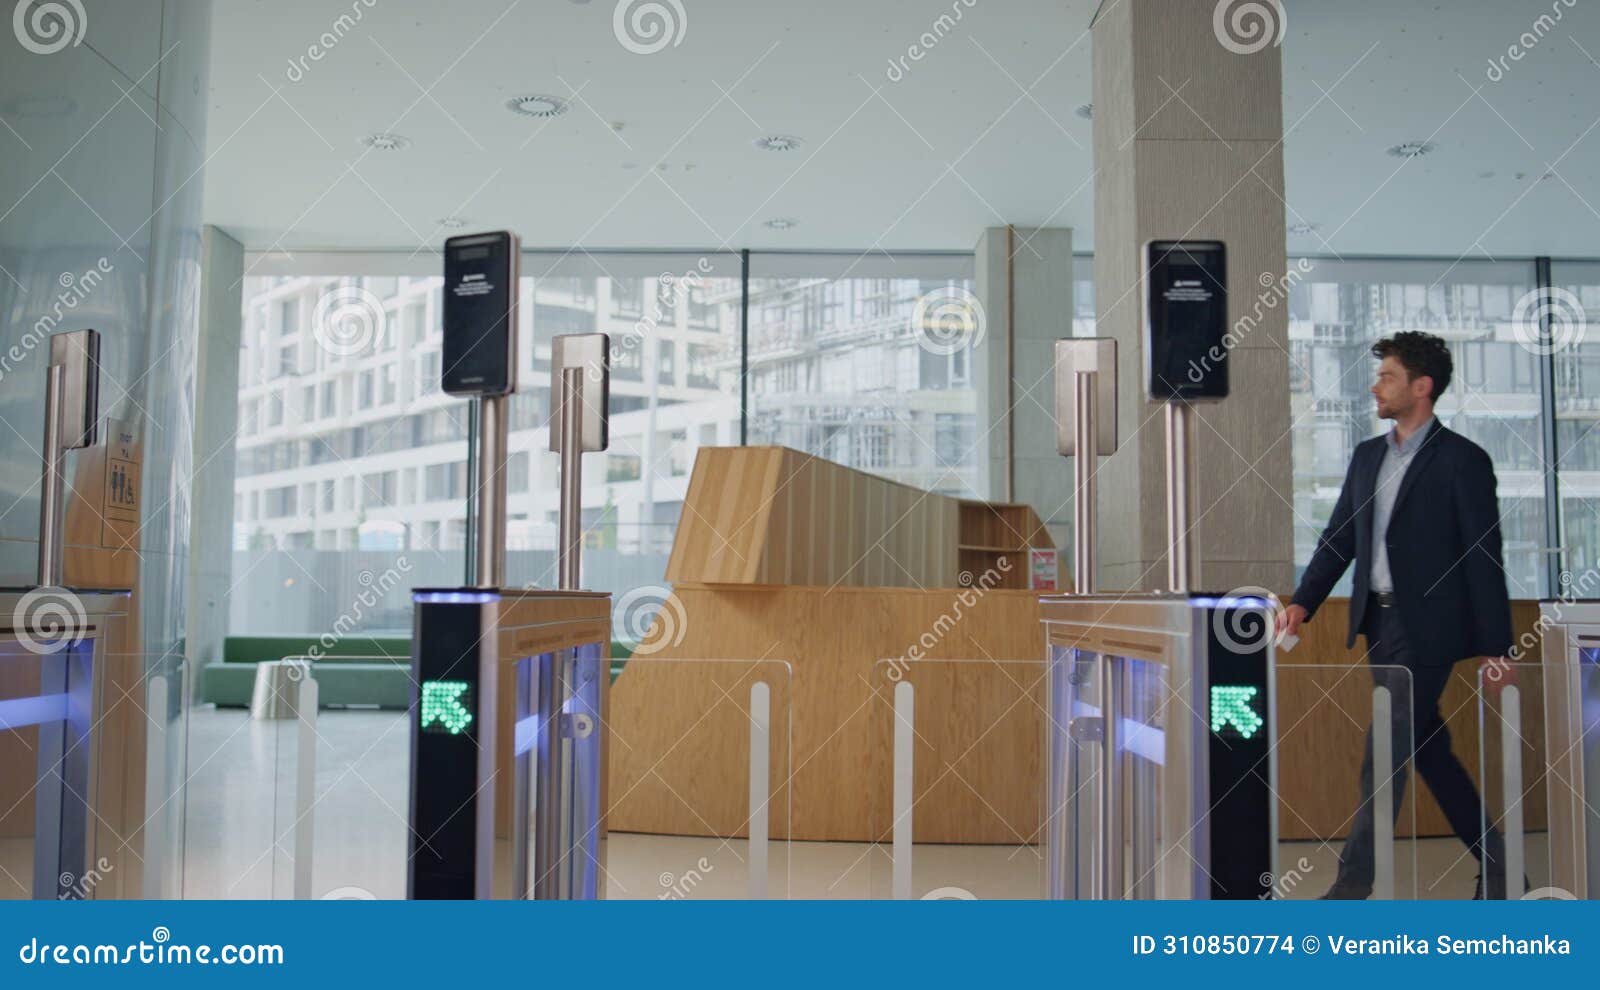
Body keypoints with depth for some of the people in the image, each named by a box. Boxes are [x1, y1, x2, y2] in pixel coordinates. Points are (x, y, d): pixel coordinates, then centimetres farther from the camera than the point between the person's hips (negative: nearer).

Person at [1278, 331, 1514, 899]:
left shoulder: (1462, 460, -8)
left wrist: (1494, 646, -10)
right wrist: (1304, 601, -2)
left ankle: (1352, 883, 0)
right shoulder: (1368, 456, 12)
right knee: (1426, 746, 14)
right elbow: (1339, 538, 11)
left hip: (1428, 628, -7)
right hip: (1378, 622, 7)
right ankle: (1494, 862, 29)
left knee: (1386, 750, -7)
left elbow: (1484, 557, -9)